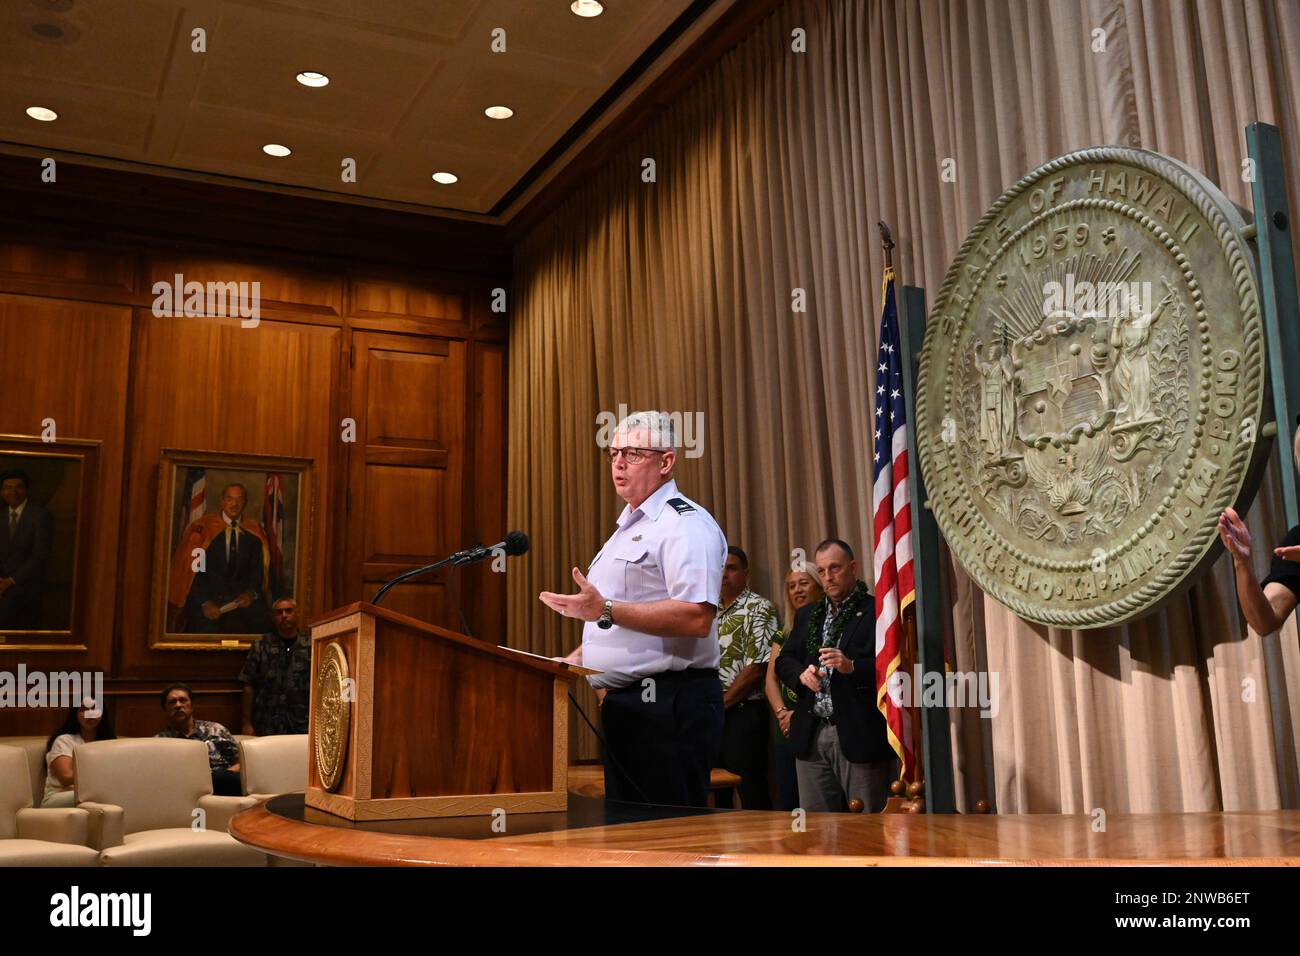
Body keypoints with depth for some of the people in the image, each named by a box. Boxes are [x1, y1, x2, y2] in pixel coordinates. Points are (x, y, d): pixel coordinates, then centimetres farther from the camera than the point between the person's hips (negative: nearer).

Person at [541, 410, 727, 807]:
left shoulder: (686, 524, -11)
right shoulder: (628, 528, 20)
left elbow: (696, 618, -25)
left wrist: (606, 609, -26)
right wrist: (577, 658, 16)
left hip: (668, 708, -10)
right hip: (623, 705, 10)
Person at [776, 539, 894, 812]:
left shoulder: (877, 612, -2)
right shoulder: (807, 615, 18)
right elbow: (783, 661, 15)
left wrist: (852, 666, -25)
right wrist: (802, 674, -7)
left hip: (860, 735, -5)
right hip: (811, 735, 6)